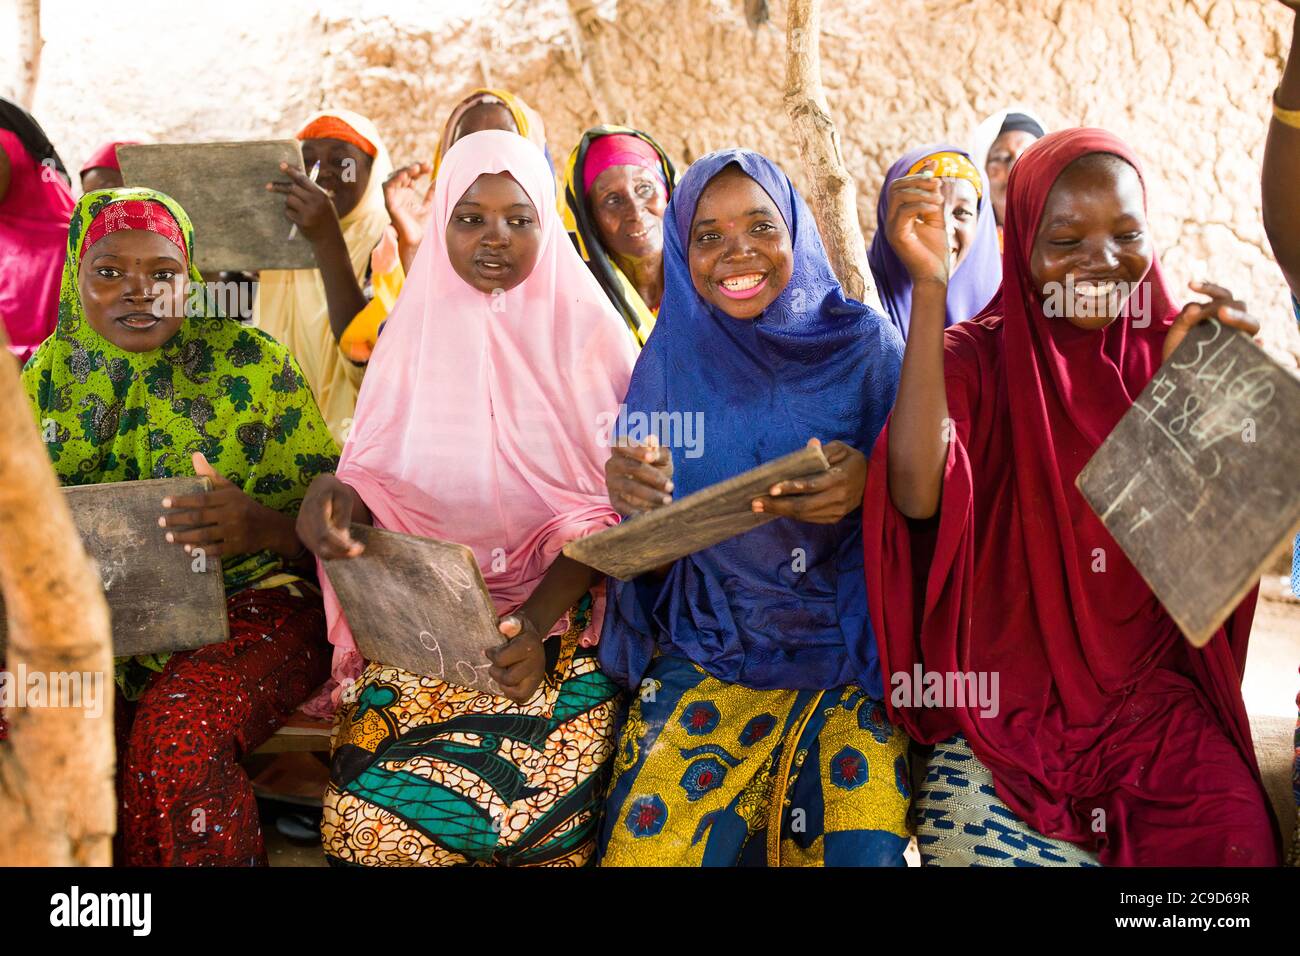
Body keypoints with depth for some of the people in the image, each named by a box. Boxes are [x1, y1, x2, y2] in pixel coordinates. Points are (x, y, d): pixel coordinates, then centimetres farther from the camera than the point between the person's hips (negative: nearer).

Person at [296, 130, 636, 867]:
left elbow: (606, 505, -5)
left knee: (537, 806, -23)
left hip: (562, 604, -2)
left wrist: (537, 620, -20)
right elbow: (381, 475, 9)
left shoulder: (588, 332, 0)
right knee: (369, 818, -18)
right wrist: (338, 495, -16)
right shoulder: (419, 327, 10)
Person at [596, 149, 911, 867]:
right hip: (706, 659, 1)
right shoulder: (670, 360, 2)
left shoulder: (865, 344, -4)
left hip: (850, 655, -1)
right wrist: (632, 494, -18)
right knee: (644, 845, -14)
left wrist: (867, 486, -22)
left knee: (867, 848, -19)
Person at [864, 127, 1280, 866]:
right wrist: (931, 286, -25)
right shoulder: (977, 356, -4)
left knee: (1235, 840, -20)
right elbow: (917, 495, -25)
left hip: (1152, 690, 2)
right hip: (1005, 696, -2)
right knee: (974, 846, -23)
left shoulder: (1172, 346, 3)